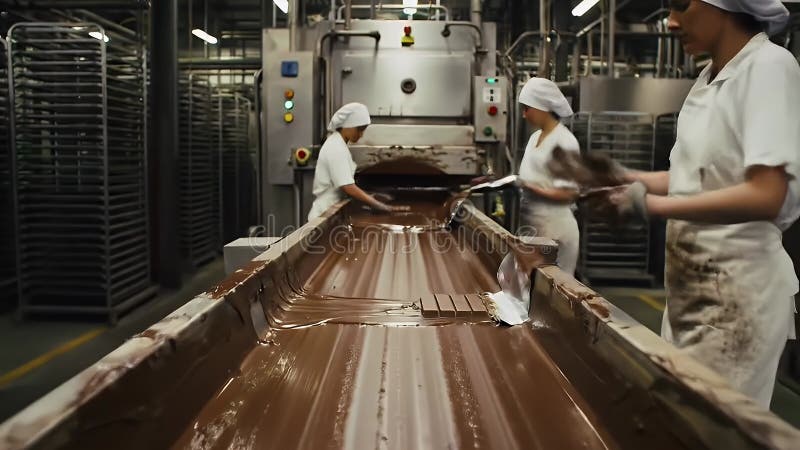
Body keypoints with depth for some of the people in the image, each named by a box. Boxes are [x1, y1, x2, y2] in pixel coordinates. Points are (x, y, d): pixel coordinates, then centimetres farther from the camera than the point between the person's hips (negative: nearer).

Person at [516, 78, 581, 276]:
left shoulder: (564, 142, -14)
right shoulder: (535, 137, 11)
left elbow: (568, 194, -17)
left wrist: (530, 188, -23)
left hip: (554, 228, -8)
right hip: (531, 224, 8)